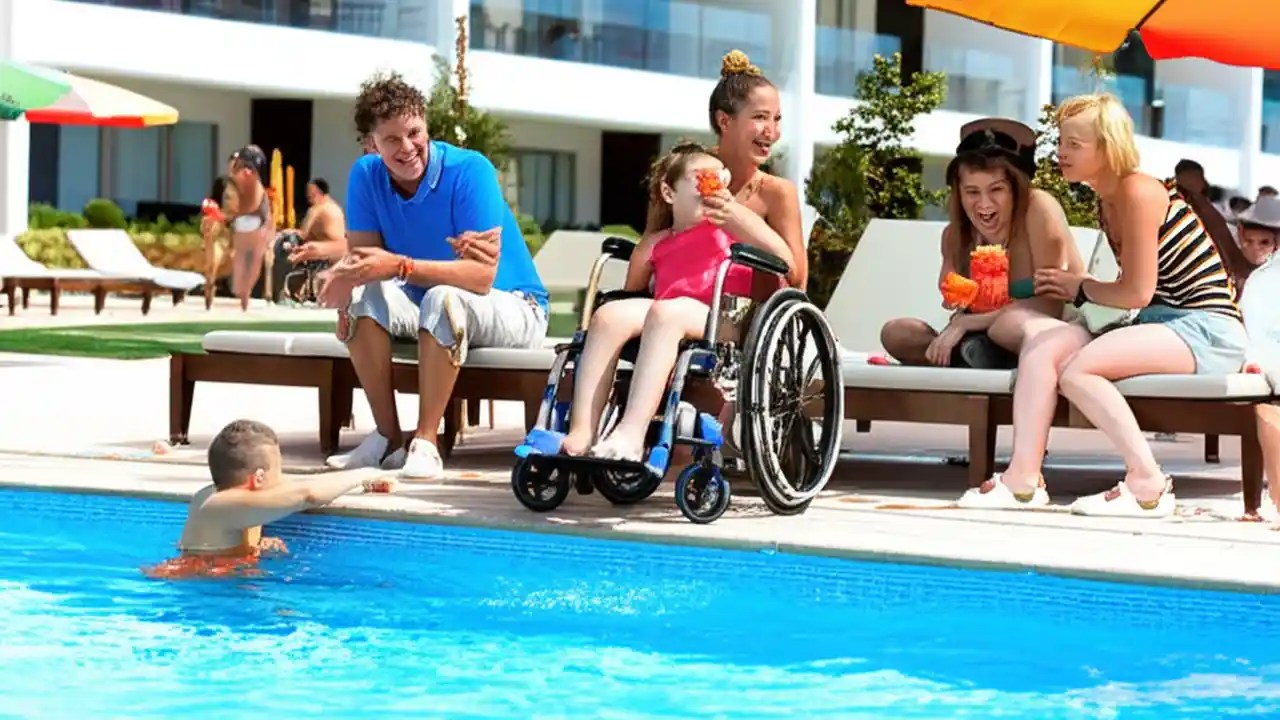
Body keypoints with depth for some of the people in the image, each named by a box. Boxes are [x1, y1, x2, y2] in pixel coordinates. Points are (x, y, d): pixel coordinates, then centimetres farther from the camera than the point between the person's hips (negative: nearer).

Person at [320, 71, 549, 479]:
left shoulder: (470, 171, -22)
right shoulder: (366, 176, -5)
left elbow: (481, 276, -30)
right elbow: (362, 255, -10)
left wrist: (400, 266, -39)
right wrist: (345, 278, -33)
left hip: (512, 308, -5)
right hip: (425, 308, 5)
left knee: (443, 298, -36)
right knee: (365, 295, -23)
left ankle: (425, 443, -29)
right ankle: (387, 438, -15)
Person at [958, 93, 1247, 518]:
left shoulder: (1138, 192, -14)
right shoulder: (1106, 202, 13)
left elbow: (1136, 293, -17)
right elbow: (1136, 290, 11)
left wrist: (1081, 288, -1)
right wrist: (1074, 289, -1)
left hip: (1207, 331, -9)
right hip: (1161, 326, 9)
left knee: (1078, 369, -26)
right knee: (1043, 348, -9)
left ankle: (1147, 483, -19)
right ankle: (1023, 478, -16)